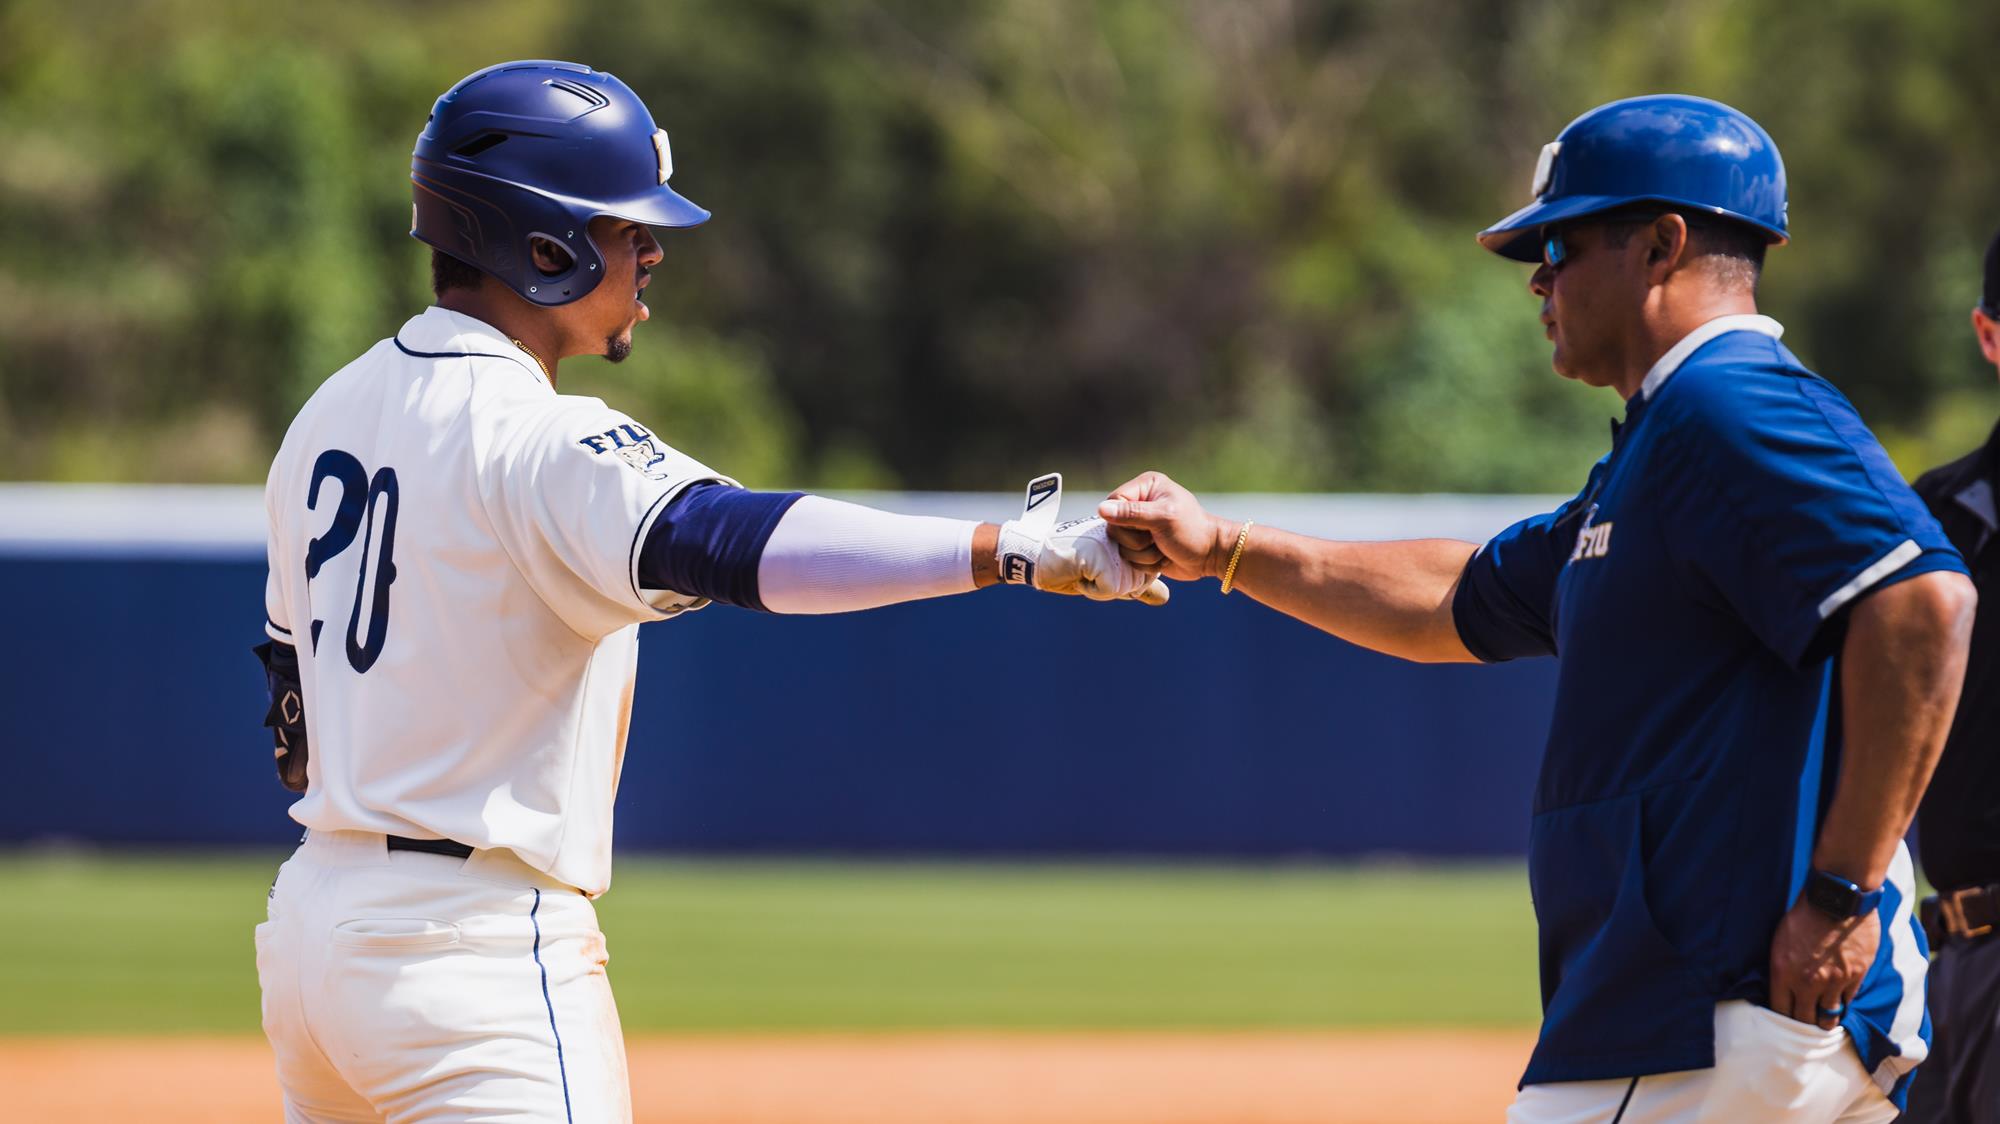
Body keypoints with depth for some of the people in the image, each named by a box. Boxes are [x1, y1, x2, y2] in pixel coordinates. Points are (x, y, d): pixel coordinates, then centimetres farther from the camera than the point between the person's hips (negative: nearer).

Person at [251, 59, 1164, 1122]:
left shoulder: (329, 415, 12)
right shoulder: (532, 440, -17)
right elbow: (723, 541, -34)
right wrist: (1017, 551, -41)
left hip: (313, 916, 9)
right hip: (474, 948, -9)